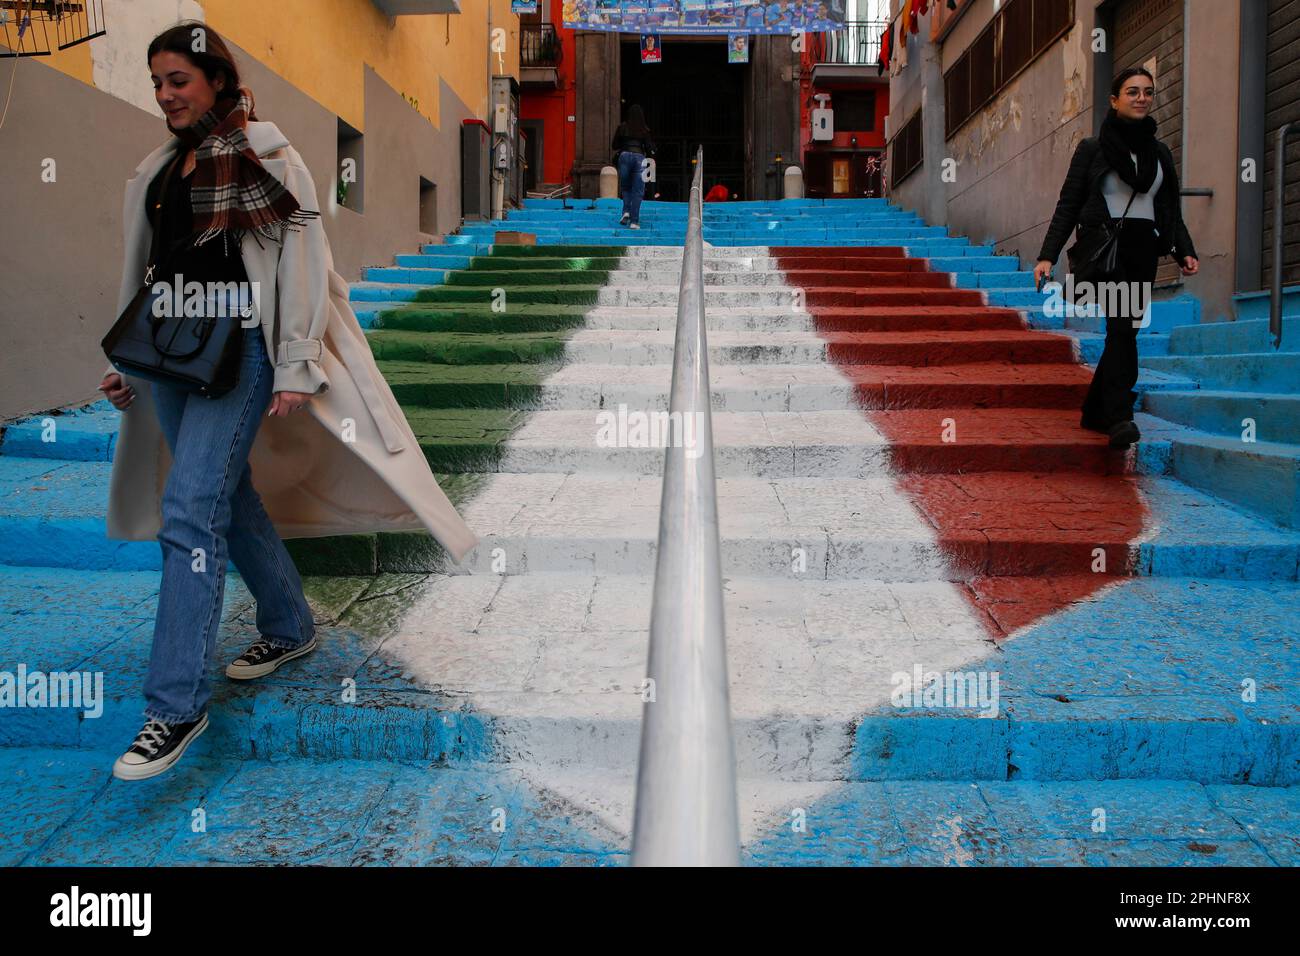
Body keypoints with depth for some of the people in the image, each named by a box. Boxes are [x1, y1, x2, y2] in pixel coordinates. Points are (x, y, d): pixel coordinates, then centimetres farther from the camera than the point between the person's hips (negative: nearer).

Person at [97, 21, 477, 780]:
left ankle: (177, 705, -11)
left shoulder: (263, 155, -5)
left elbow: (302, 259, -11)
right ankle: (291, 627, 35)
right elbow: (141, 273, 21)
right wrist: (125, 363, 19)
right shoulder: (159, 170, 16)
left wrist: (296, 366, -16)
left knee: (189, 511, -15)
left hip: (239, 348, -8)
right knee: (230, 501, 15)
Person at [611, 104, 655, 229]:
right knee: (637, 191, 3)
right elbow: (649, 149, 1)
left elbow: (614, 146, 9)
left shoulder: (622, 127, 6)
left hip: (625, 155, 1)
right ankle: (634, 221, -3)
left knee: (625, 187, 18)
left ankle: (626, 211, -5)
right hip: (639, 157, -1)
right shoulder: (645, 130, 3)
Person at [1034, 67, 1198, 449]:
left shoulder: (1160, 153, 18)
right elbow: (1068, 206, 2)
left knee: (1125, 329, 3)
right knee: (1123, 325, -23)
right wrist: (1047, 256, -7)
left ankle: (1095, 412, 16)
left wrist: (1185, 250, 4)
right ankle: (1119, 417, -28)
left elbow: (1173, 212, 19)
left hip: (1144, 250, 5)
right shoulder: (1092, 148, 6)